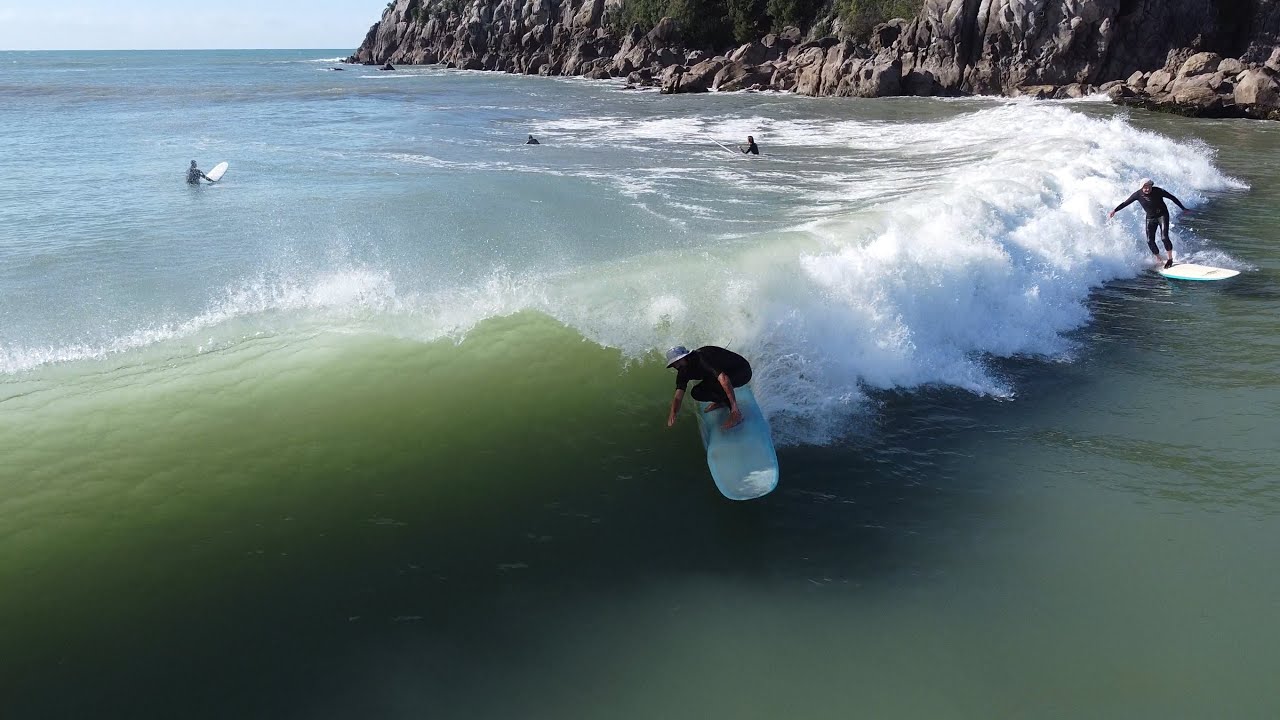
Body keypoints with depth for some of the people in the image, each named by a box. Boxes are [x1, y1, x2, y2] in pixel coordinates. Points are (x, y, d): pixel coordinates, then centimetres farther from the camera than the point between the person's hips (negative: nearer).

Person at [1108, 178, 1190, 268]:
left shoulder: (1158, 191, -19)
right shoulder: (1138, 195, -14)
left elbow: (1172, 198, -9)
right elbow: (1125, 203, -5)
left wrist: (1183, 208, -4)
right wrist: (1114, 210, -15)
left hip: (1162, 215, -3)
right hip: (1150, 217, 3)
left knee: (1164, 237, -16)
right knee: (1150, 241, -4)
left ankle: (1170, 259, 0)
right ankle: (1158, 260, 14)